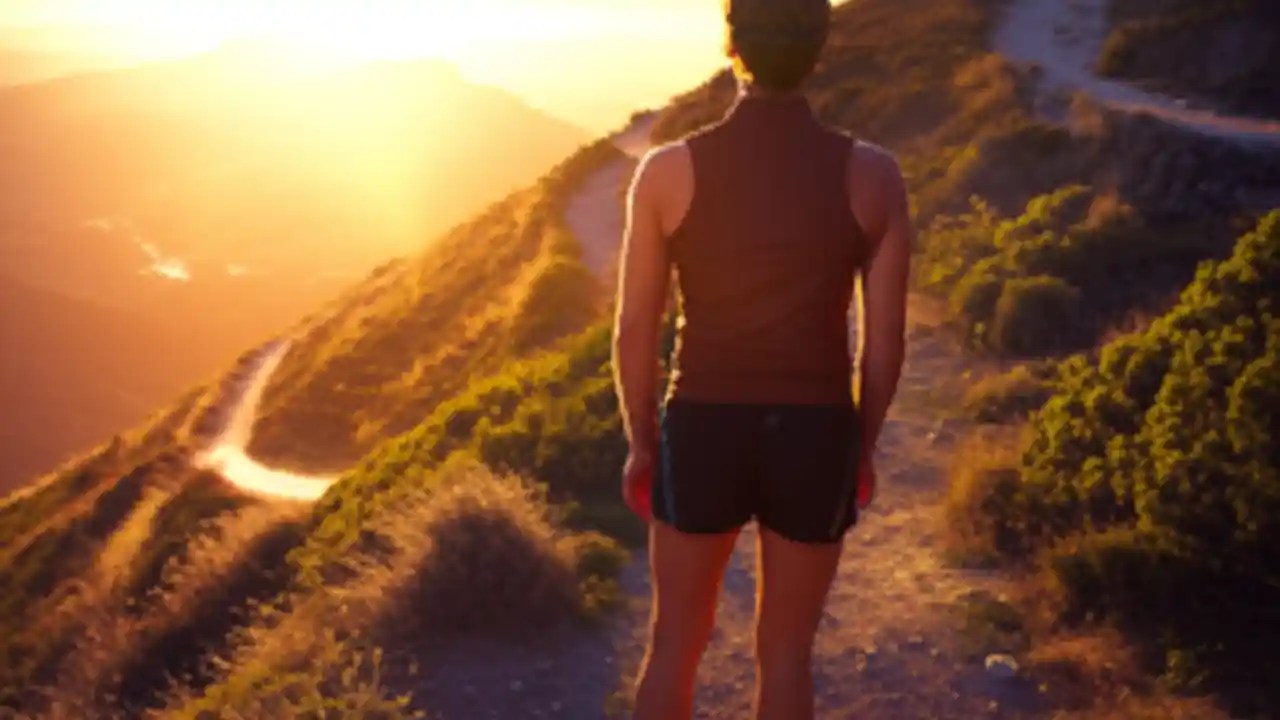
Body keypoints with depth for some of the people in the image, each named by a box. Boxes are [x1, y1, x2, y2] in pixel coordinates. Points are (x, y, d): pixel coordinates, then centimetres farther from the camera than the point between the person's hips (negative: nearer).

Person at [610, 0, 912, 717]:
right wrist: (862, 448, 10)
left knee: (677, 642, 19)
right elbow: (886, 337, -4)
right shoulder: (872, 174, -8)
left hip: (702, 433, 0)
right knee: (786, 652, 18)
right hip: (814, 439, 1)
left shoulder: (668, 170, -10)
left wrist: (641, 444, 8)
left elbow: (635, 328, -6)